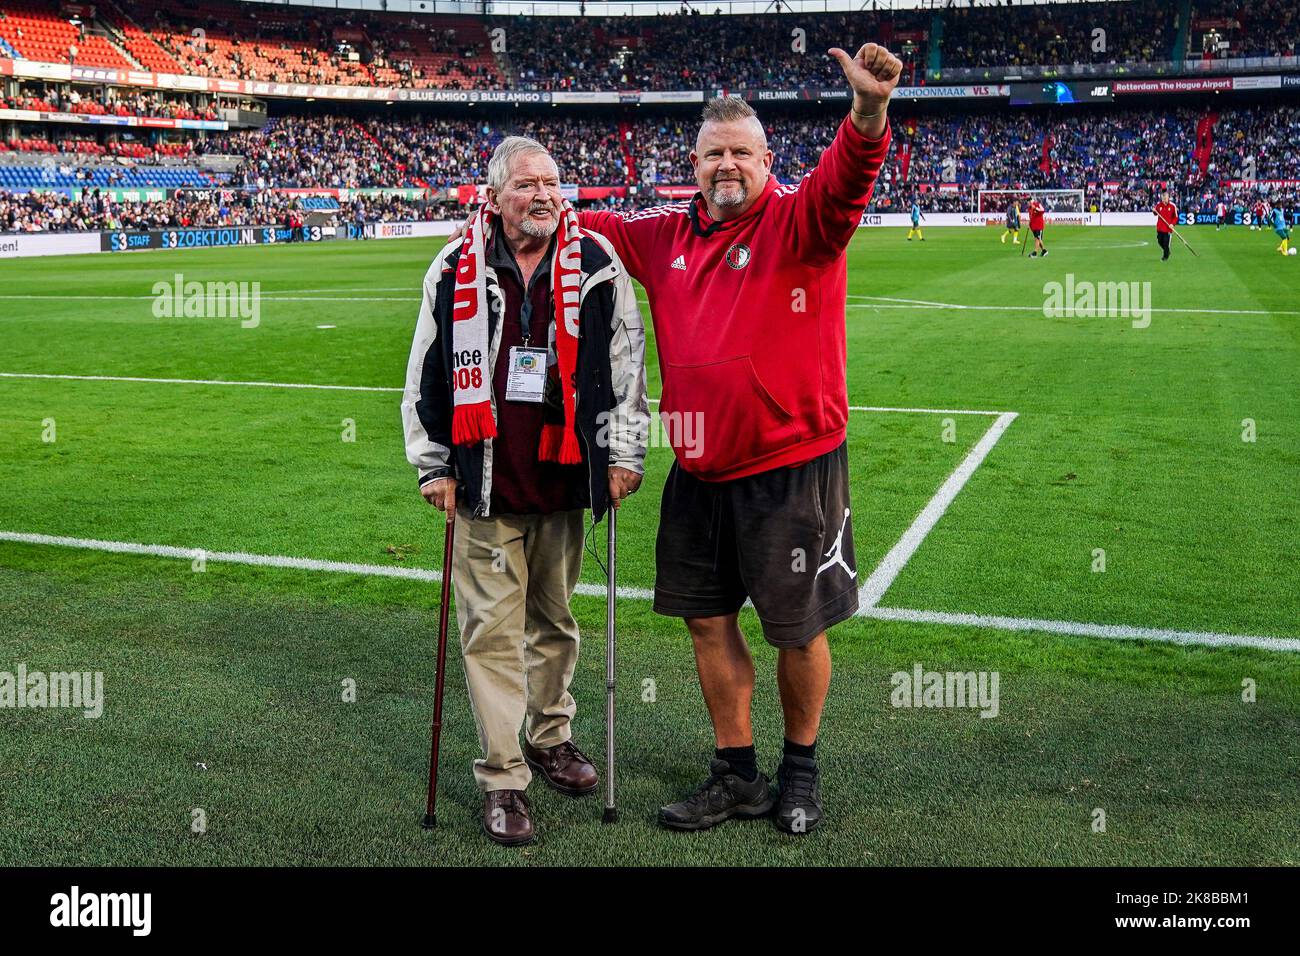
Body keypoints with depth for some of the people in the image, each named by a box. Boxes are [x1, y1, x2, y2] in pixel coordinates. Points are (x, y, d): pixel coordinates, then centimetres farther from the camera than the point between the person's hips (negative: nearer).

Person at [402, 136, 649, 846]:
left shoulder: (596, 266, 1)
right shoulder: (456, 271, 1)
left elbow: (627, 361, 4)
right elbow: (425, 375, 6)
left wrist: (624, 454, 2)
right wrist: (434, 466, 5)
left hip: (563, 479, 1)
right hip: (486, 483, -1)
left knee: (554, 619, 15)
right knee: (492, 629, 0)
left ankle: (550, 736, 36)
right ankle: (502, 778, 9)